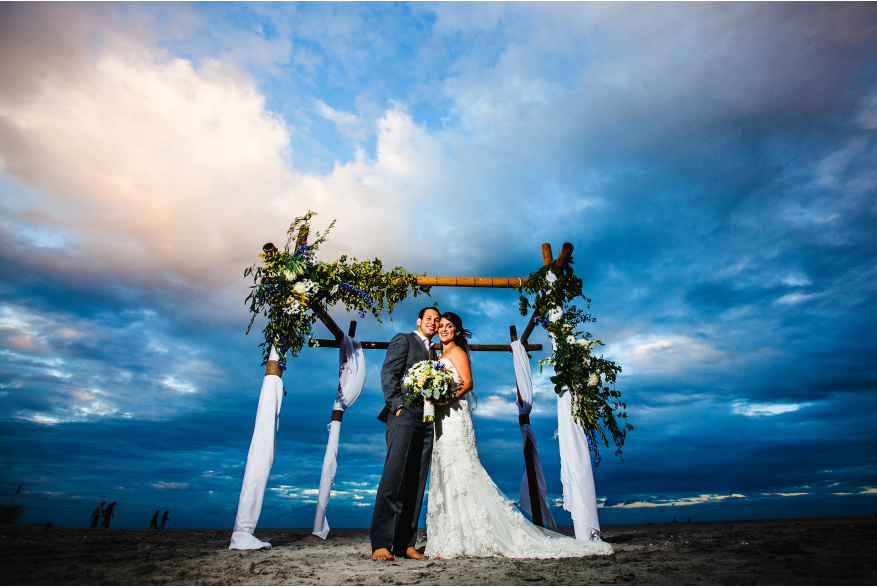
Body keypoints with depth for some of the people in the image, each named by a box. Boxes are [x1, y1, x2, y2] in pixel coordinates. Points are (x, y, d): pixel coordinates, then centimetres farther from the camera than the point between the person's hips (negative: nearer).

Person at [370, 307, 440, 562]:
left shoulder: (433, 352, 25)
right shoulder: (403, 340, 6)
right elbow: (388, 375, -4)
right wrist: (398, 405, -13)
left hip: (427, 421, 6)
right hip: (405, 416, -6)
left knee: (416, 483, 4)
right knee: (393, 478, -10)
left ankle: (405, 543, 10)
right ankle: (381, 544, -4)